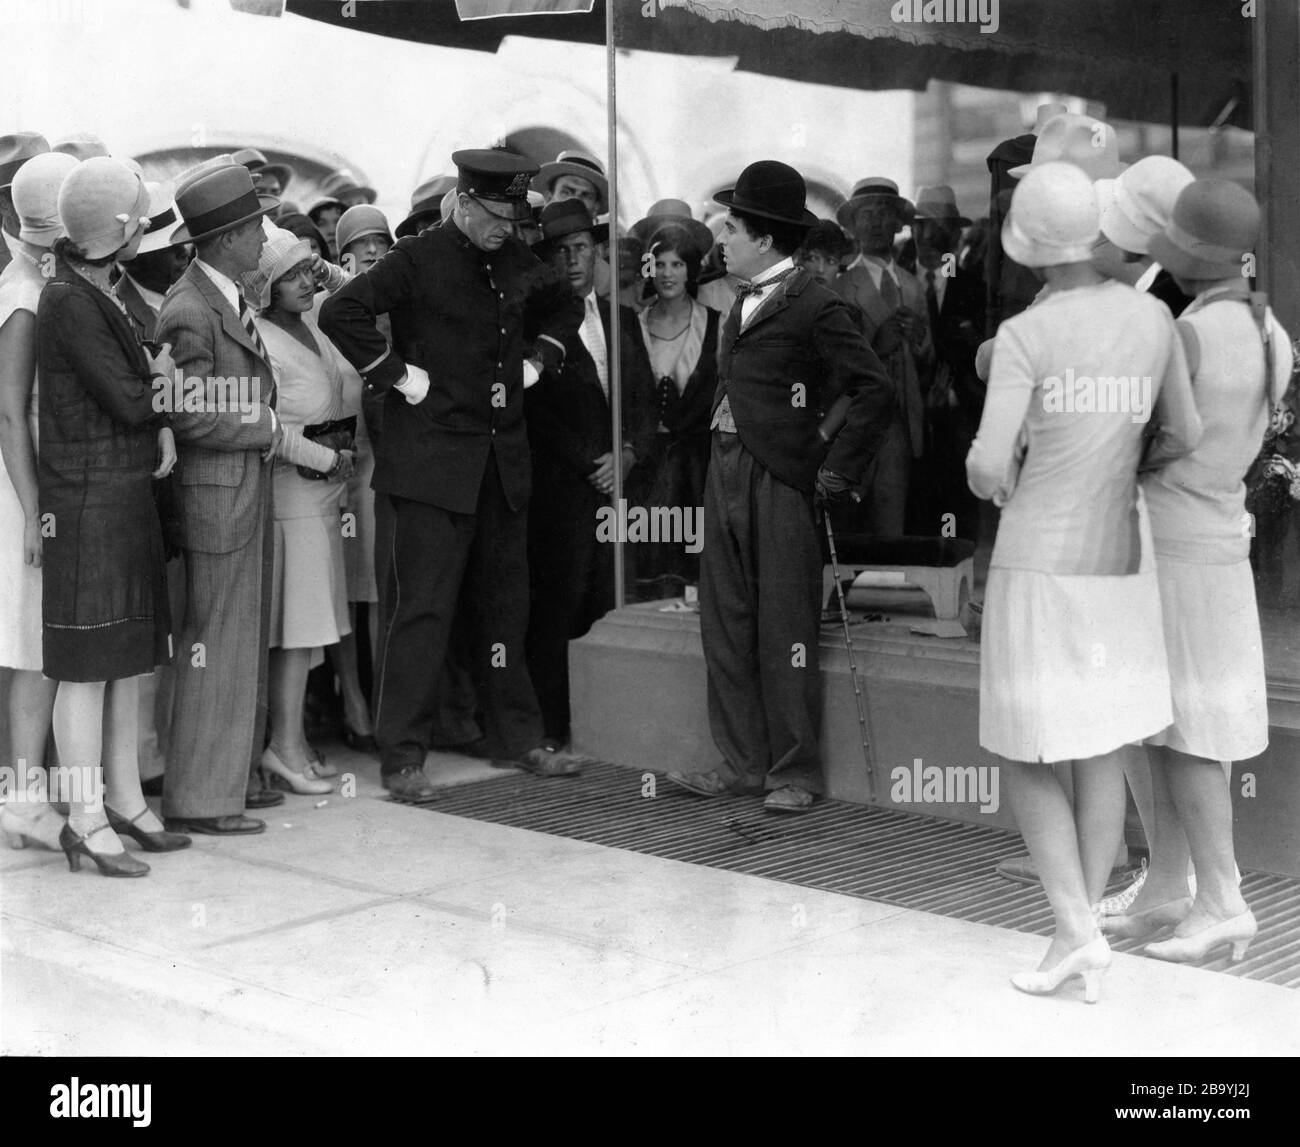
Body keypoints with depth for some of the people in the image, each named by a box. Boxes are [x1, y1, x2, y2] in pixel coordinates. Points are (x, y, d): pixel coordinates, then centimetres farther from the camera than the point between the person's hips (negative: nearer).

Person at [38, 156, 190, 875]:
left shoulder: (97, 294, 13)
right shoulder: (67, 302, -16)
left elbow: (138, 381, 17)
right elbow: (127, 400, -17)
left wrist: (162, 422, -1)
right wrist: (164, 375, 2)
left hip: (126, 497, 10)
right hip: (88, 499, -10)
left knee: (127, 660, 14)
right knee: (86, 667, -3)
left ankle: (124, 801, 24)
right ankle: (85, 821, 4)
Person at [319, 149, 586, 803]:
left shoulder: (515, 262, 11)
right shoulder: (418, 260, -8)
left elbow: (566, 305, 30)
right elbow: (340, 313, -18)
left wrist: (536, 360, 15)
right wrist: (397, 374, -15)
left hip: (503, 461, 6)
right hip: (433, 460, -6)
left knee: (505, 601, 13)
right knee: (422, 608, -5)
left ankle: (517, 737, 25)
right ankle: (401, 758, 1)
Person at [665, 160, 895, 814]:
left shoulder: (813, 306, -10)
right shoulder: (742, 304, 15)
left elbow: (875, 390, -13)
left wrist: (837, 472, -12)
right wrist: (720, 458, 10)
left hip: (781, 482, -8)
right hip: (725, 474, 8)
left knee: (784, 634, -2)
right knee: (725, 627, 10)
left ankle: (795, 773, 7)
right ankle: (742, 763, 19)